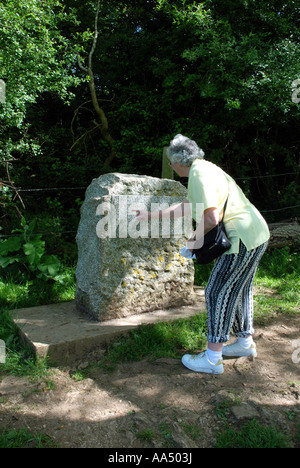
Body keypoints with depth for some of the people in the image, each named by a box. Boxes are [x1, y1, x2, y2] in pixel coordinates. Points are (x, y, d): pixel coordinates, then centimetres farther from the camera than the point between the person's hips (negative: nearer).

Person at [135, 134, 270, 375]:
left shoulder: (200, 174, -15)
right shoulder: (204, 169, 18)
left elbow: (211, 217, -26)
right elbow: (186, 207, 27)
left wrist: (194, 239, -8)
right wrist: (152, 215, 32)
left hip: (244, 238, -10)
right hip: (256, 234, 11)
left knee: (218, 292, -4)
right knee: (239, 290, 20)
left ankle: (213, 359, 5)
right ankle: (245, 342, 36)